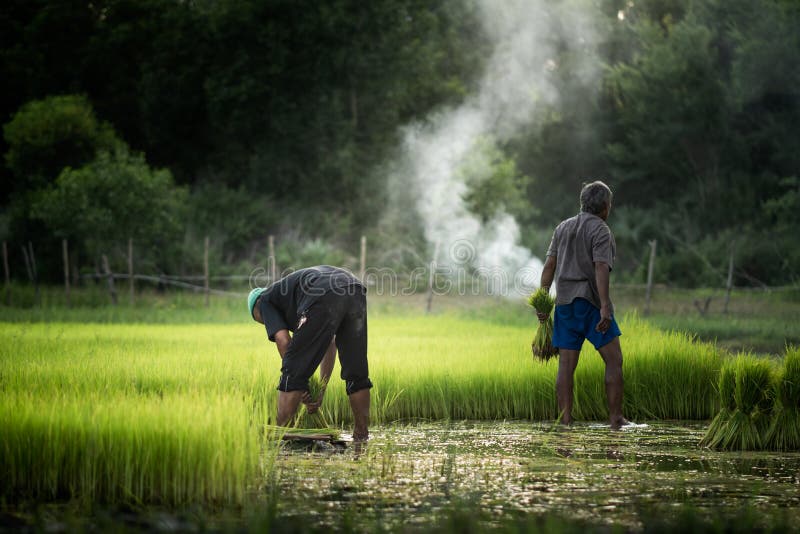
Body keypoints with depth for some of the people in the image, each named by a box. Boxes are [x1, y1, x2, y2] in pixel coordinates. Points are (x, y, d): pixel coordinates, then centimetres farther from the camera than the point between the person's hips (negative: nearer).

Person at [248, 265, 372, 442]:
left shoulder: (264, 301, 26)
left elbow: (283, 341, 9)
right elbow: (330, 344, 38)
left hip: (324, 297, -7)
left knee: (294, 373, 6)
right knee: (357, 374, 18)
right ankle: (362, 437, 21)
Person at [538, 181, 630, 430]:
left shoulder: (563, 228, 13)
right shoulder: (601, 231, -6)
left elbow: (549, 265, 10)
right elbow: (600, 269, -18)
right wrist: (605, 307, -24)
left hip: (564, 303, 6)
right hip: (591, 302, -6)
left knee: (566, 366, 3)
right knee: (614, 360, 2)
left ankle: (565, 421, -1)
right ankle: (616, 418, -1)